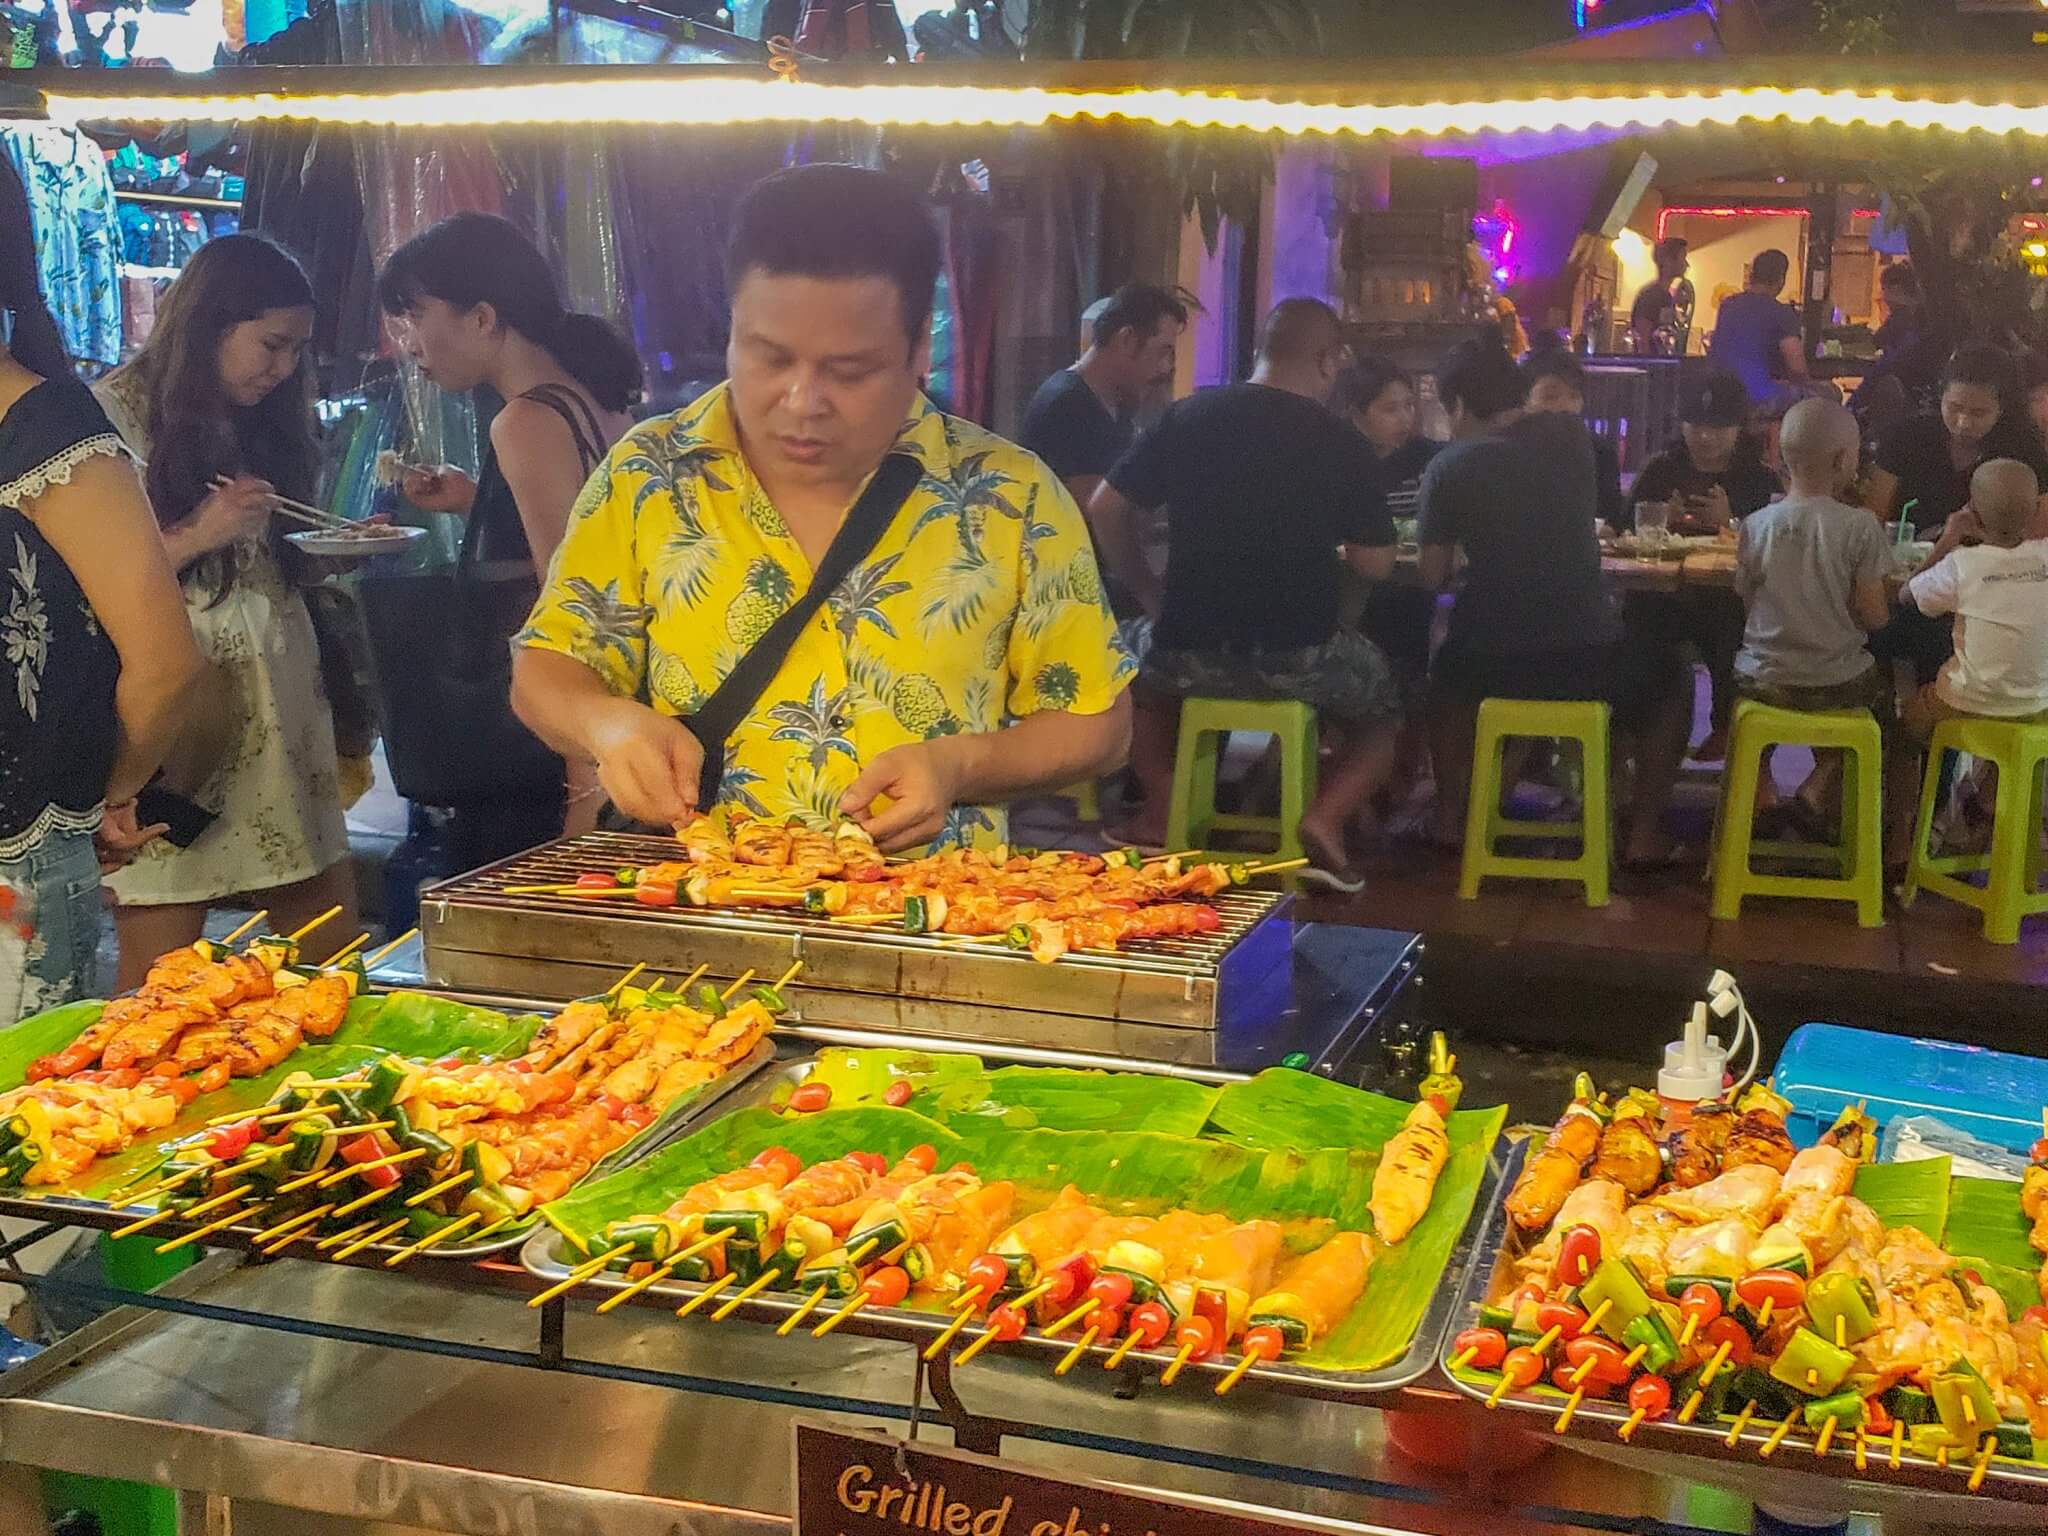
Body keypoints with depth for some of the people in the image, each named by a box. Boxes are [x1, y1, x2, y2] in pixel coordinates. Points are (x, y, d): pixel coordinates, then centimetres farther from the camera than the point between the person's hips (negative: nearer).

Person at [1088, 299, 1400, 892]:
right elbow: (1375, 565, 0)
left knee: (1142, 671, 35)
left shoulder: (1190, 415, 2)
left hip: (1189, 650, 2)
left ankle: (1161, 807, 13)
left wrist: (1149, 593, 16)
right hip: (1300, 656, -2)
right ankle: (1325, 818, -1)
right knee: (1383, 706, 26)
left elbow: (1104, 511, 4)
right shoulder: (1341, 442, -3)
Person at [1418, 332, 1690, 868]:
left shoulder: (1449, 467, -5)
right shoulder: (1571, 435, 2)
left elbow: (1433, 577, 0)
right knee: (1666, 683, 30)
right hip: (1585, 660, 0)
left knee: (1448, 674, 37)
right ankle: (1644, 834, 21)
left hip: (1490, 665, 0)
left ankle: (1450, 818, 32)